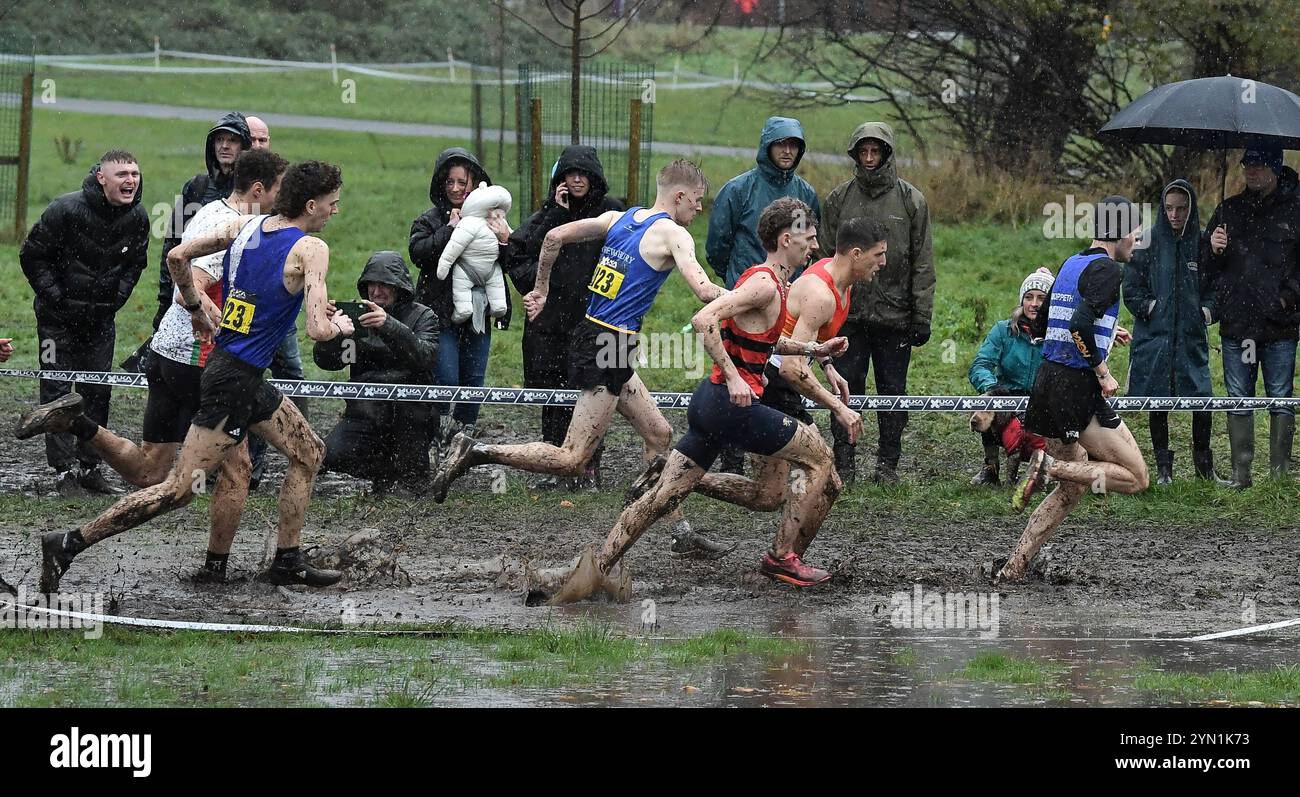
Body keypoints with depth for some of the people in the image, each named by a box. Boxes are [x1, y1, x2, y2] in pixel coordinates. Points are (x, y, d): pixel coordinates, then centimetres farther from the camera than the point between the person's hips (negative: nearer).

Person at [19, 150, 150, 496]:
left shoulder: (138, 218, -5)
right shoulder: (66, 210, -21)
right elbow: (32, 256, -12)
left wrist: (115, 300, 0)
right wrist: (56, 298, -15)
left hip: (101, 319, 5)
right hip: (58, 319, -5)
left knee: (99, 392, 8)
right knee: (57, 392, -3)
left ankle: (89, 467, 18)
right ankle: (66, 472, 0)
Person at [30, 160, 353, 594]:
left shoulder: (246, 224, 5)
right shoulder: (311, 249, -16)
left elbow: (177, 256, 5)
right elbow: (317, 330, -22)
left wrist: (194, 307, 19)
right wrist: (340, 326, 0)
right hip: (236, 378, -9)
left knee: (309, 452, 20)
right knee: (180, 489, -7)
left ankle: (287, 560, 26)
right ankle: (69, 544, -8)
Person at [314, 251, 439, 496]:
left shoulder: (422, 317, 2)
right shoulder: (359, 315, 10)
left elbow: (424, 357, -20)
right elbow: (327, 361, -1)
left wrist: (389, 326, -34)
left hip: (410, 414, -2)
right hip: (364, 413, 2)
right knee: (330, 456, -24)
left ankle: (413, 476, -19)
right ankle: (385, 473, 6)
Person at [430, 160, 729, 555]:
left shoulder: (618, 218, 12)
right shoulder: (673, 234, -10)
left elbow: (555, 237, 10)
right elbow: (705, 292, -21)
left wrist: (540, 289, 21)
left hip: (590, 334, 10)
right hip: (608, 347, -10)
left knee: (659, 435, 18)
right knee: (571, 460, -8)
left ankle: (680, 532, 23)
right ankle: (475, 453, -13)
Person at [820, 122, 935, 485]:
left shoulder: (911, 200, 2)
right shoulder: (839, 199, 5)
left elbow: (923, 264, 2)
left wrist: (922, 315, -3)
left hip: (895, 315, -1)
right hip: (849, 315, 1)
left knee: (892, 392, 5)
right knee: (847, 390, 1)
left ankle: (888, 464, 13)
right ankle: (845, 464, 7)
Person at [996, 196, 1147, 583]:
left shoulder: (1070, 265, 15)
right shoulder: (1107, 268, -12)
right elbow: (1080, 323, -25)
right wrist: (1103, 373, -15)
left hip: (1048, 380, 9)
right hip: (1078, 389, -9)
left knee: (1070, 490, 17)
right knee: (1136, 476, -2)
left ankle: (1012, 569, 11)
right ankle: (1049, 466, -14)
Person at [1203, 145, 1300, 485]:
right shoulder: (1228, 210, 12)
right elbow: (1205, 266, 16)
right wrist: (1213, 249, -5)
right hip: (1236, 325, 4)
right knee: (1239, 402, 7)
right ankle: (1240, 473, 12)